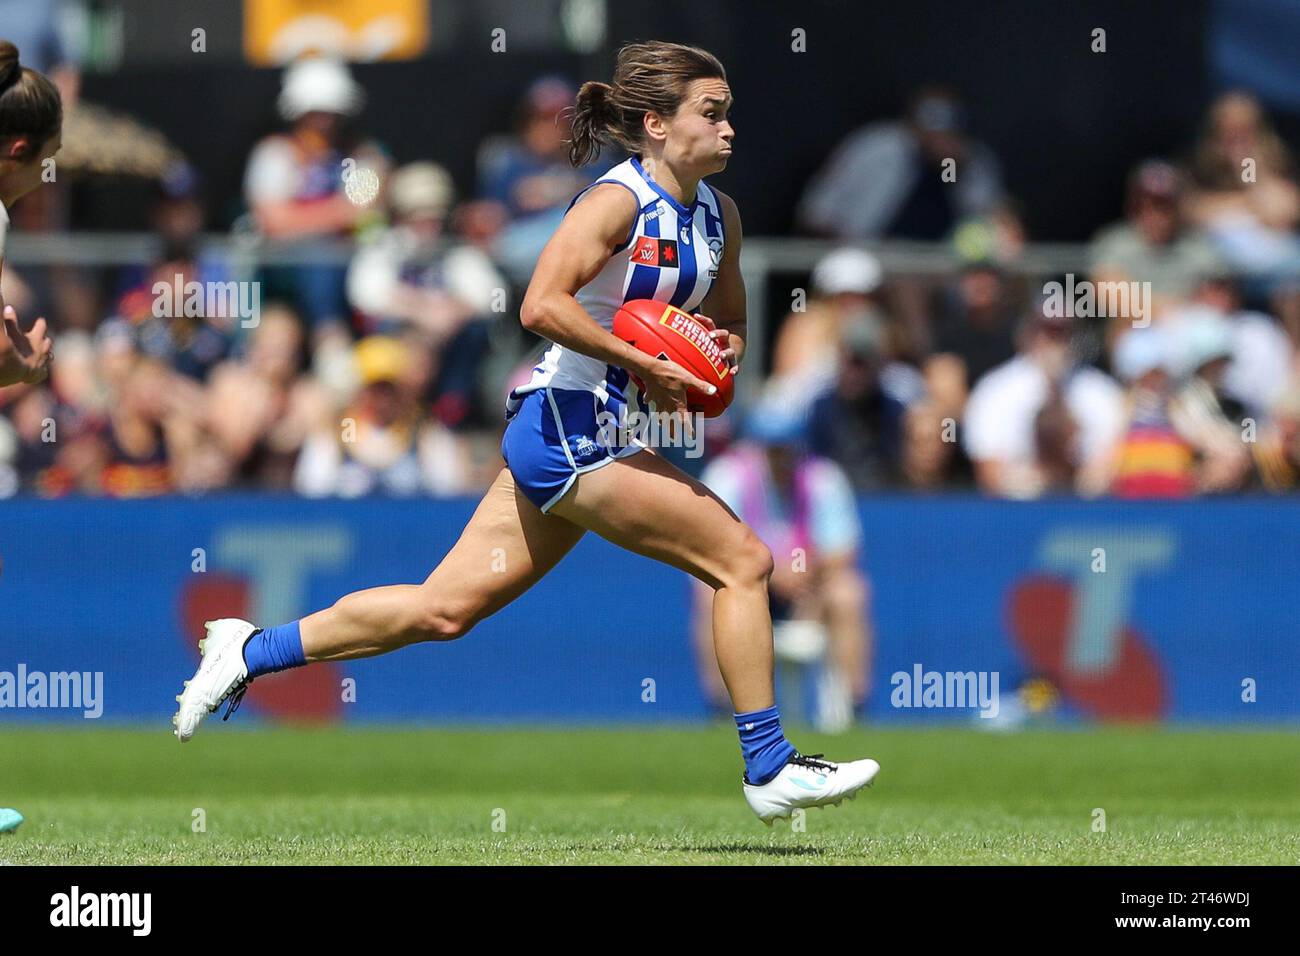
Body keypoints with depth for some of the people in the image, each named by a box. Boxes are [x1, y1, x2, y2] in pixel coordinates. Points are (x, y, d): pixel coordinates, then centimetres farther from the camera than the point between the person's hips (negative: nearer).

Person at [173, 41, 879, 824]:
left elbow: (729, 325, 26)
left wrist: (726, 351, 2)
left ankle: (251, 651, 18)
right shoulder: (618, 201, -13)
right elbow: (543, 304, -25)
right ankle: (770, 769, -3)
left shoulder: (719, 216, 13)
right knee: (744, 561, -10)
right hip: (571, 421, -9)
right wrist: (647, 367, -25)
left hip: (571, 439, 9)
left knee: (445, 609, 10)